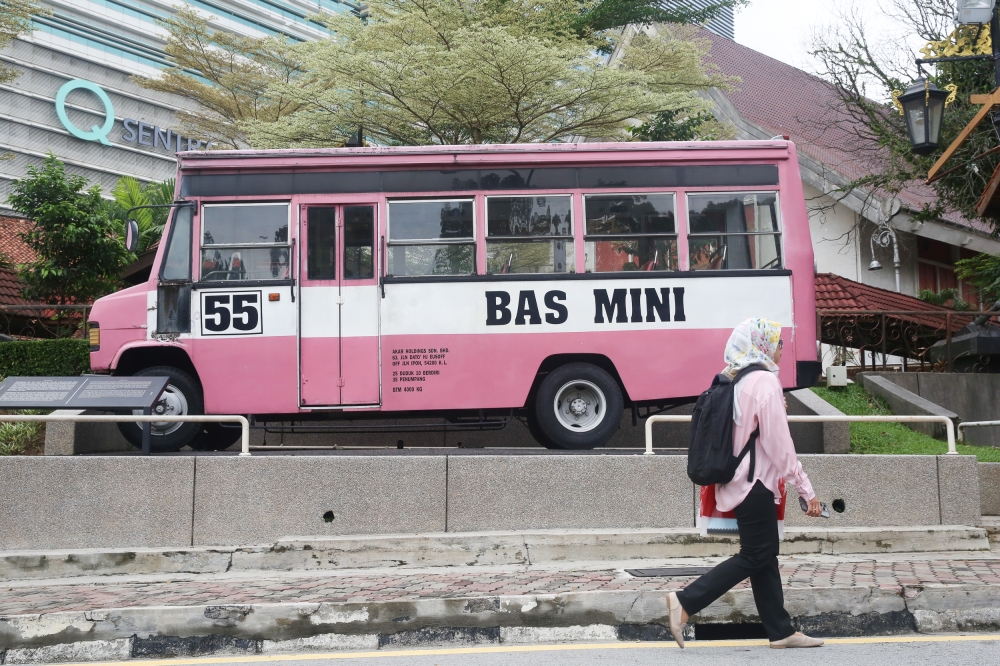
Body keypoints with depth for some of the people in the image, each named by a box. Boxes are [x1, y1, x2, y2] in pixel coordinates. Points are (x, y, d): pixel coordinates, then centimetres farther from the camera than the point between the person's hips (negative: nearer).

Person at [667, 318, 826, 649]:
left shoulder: (735, 380, 10)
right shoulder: (765, 381, -16)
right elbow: (780, 444, -18)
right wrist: (807, 490, -13)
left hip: (738, 480, 9)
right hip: (756, 482, -9)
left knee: (764, 555, 12)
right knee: (755, 556, -1)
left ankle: (781, 631, 18)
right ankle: (685, 602, -3)